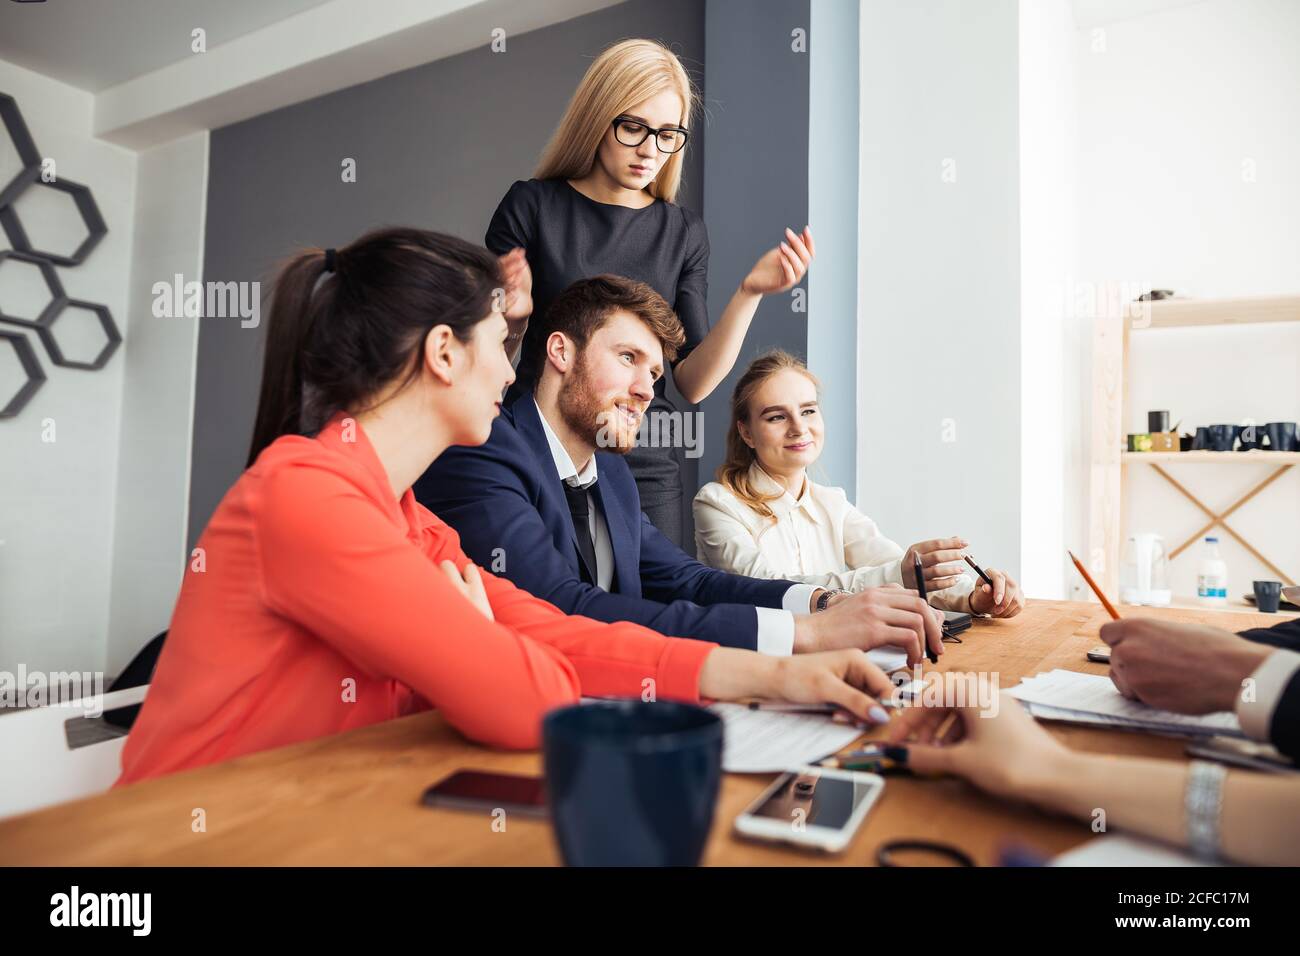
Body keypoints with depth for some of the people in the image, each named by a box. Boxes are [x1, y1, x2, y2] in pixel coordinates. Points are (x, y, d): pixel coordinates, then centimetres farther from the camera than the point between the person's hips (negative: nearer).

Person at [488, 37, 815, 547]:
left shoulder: (684, 232, 7)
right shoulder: (533, 206, -1)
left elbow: (693, 383, 1)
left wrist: (748, 294, -11)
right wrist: (513, 321, -19)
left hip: (645, 465, 2)